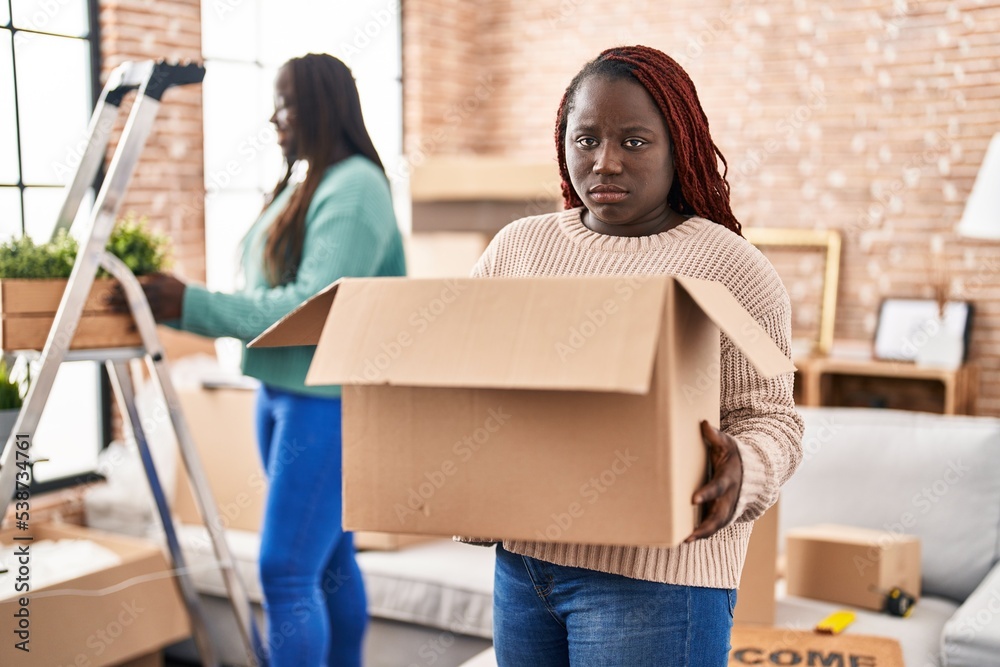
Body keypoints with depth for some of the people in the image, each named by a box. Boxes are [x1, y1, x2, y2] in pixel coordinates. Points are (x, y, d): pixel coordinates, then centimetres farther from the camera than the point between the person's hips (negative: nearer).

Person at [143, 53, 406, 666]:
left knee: (285, 570, -8)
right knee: (328, 559, 17)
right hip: (282, 391, 9)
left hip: (330, 401, -9)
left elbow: (314, 309, -22)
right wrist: (185, 305, 4)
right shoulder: (304, 183, 15)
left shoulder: (355, 189, -14)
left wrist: (192, 306, -21)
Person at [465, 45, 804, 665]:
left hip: (654, 573, -4)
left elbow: (769, 418, -7)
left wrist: (740, 472, -27)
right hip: (521, 559, 5)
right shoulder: (517, 245, 7)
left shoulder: (730, 266, -6)